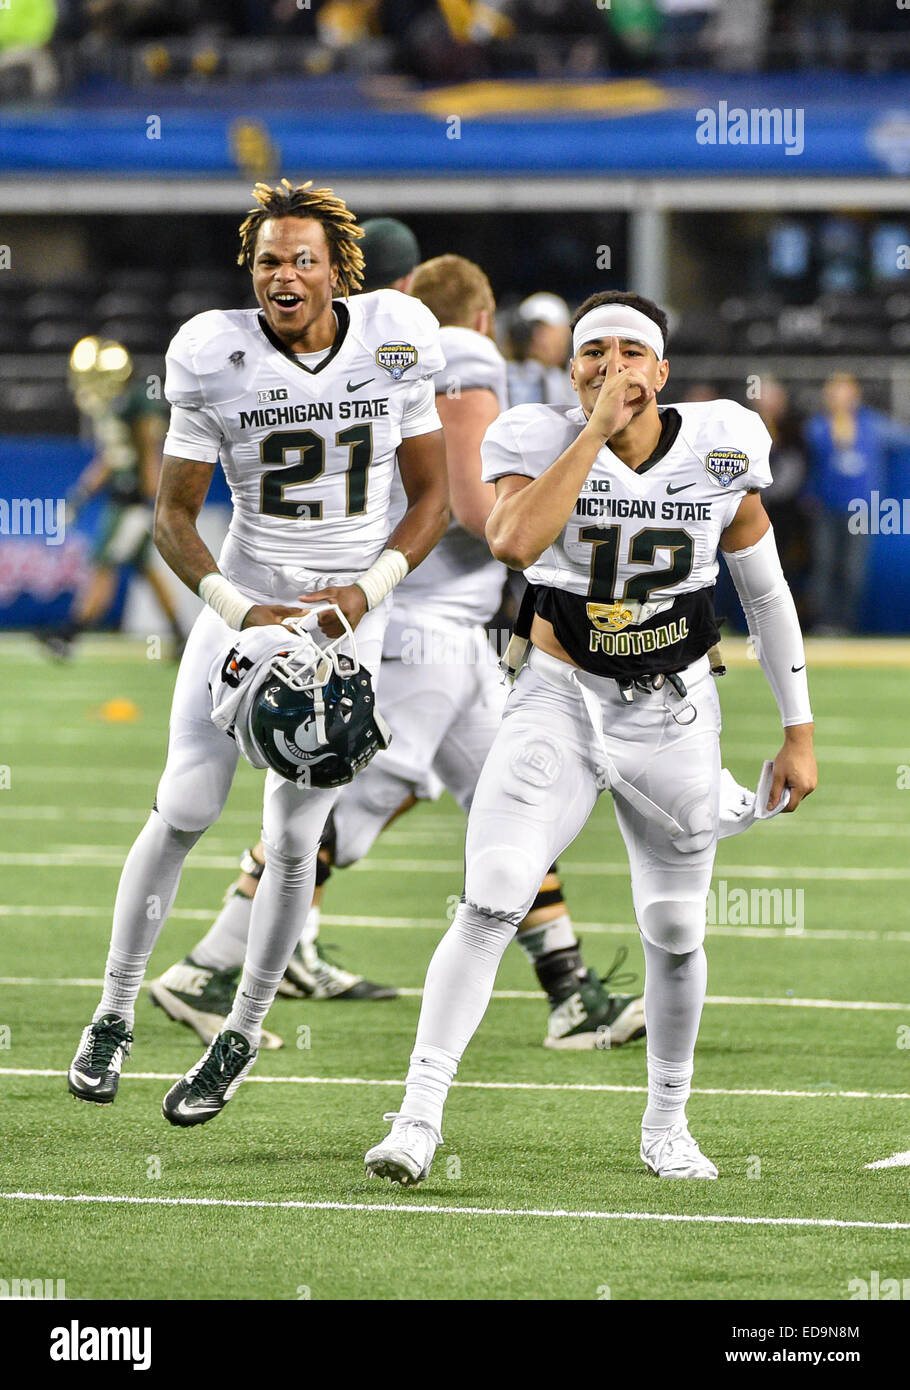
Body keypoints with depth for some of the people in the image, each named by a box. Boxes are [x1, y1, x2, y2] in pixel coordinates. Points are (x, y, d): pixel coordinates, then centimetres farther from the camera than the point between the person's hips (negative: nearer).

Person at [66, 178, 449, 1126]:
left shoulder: (394, 344, -7)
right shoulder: (216, 358, -10)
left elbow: (431, 499, 2)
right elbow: (174, 516, -4)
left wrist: (367, 591, -13)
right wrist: (243, 611, -17)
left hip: (348, 618, 0)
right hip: (244, 601, 0)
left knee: (292, 840, -2)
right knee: (185, 810, -10)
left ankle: (239, 1037, 15)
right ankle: (113, 1015, 6)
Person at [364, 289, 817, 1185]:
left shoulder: (719, 449, -7)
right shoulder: (541, 441, -12)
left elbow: (766, 596, 5)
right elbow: (512, 542, -33)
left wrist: (798, 732, 5)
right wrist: (596, 431, -28)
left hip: (673, 715, 2)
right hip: (561, 700, -2)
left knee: (675, 933, 8)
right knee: (490, 904, -17)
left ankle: (666, 1126, 30)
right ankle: (419, 1117, -16)